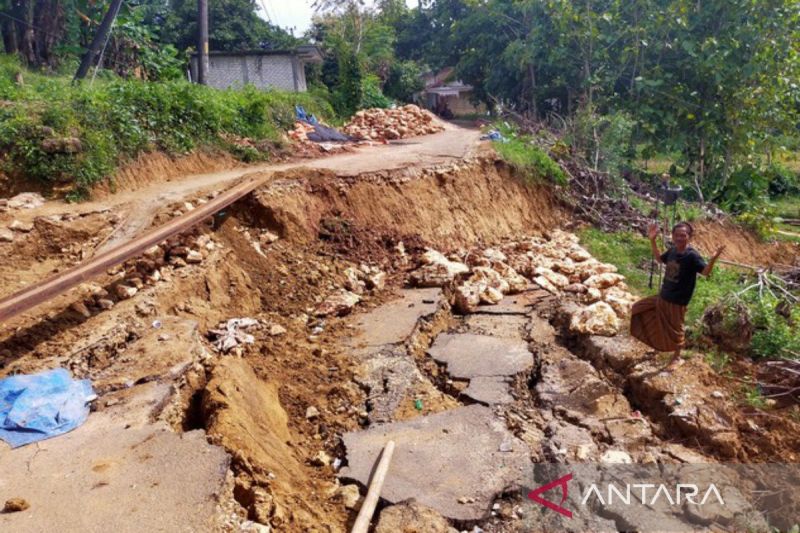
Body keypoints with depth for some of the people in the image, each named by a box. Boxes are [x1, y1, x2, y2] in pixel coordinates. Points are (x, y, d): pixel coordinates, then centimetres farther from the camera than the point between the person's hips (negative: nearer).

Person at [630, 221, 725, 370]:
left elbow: (706, 272, -27)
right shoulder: (672, 250, -1)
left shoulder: (692, 255, -21)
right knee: (639, 309, 17)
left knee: (675, 330, 7)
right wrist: (653, 240, 13)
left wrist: (714, 259, -45)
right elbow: (659, 258, 19)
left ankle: (677, 358, 30)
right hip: (663, 296, 7)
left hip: (677, 301, -7)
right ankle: (657, 341, 34)